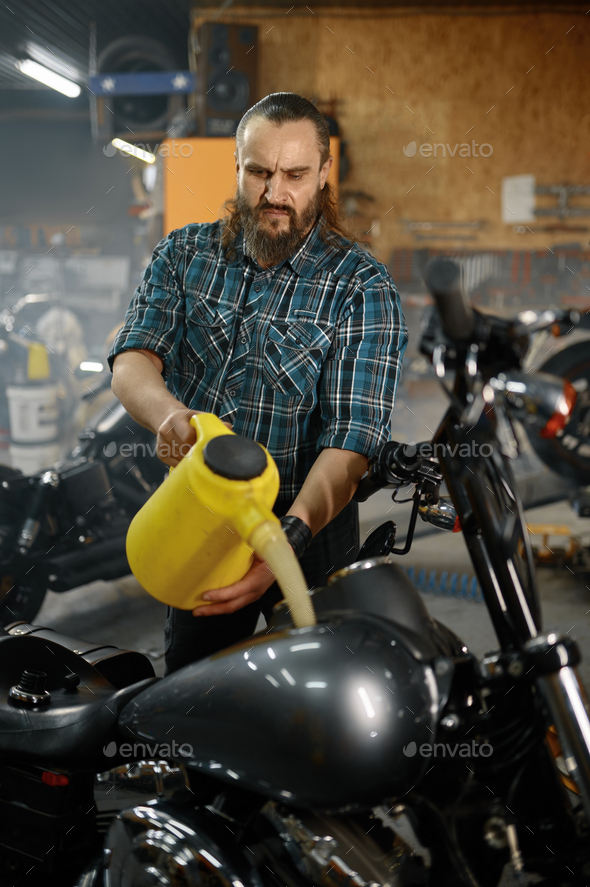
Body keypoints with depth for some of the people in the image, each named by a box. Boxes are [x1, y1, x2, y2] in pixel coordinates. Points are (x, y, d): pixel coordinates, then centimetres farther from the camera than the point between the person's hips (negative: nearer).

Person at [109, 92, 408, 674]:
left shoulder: (363, 290, -13)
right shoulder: (184, 255, -1)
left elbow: (351, 440, -21)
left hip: (309, 524, -2)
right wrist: (168, 413, -36)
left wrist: (285, 543, -38)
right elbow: (131, 360, -11)